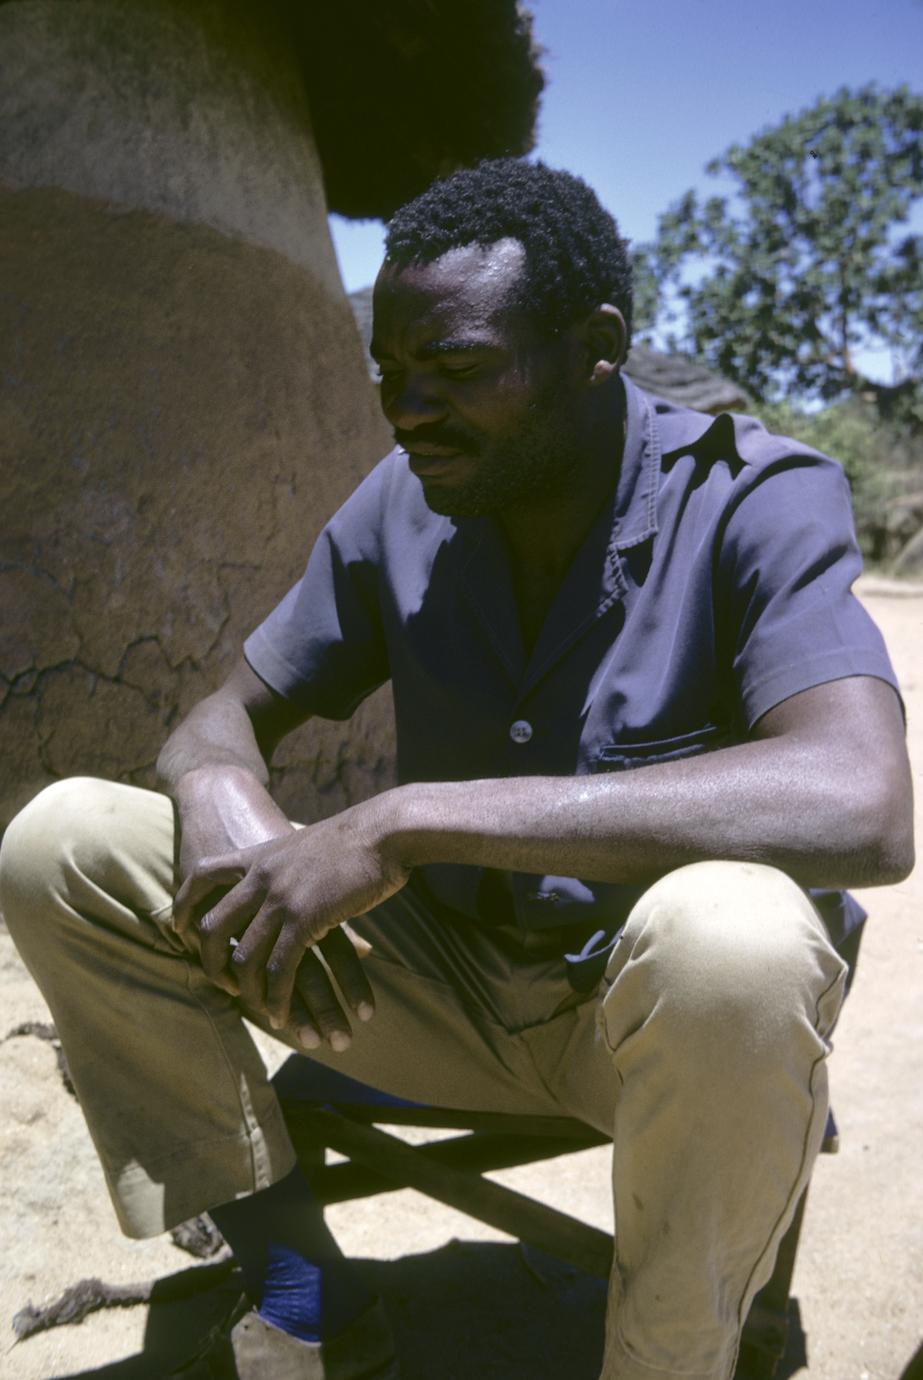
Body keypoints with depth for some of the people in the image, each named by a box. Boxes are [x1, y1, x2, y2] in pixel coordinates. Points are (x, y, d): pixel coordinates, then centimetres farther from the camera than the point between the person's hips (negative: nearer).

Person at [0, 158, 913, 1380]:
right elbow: (223, 723, 4)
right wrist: (229, 821, -23)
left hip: (669, 1010, -4)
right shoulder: (404, 507, -3)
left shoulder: (756, 500, -18)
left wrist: (411, 819, -37)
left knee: (728, 938, -41)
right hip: (451, 981, 5)